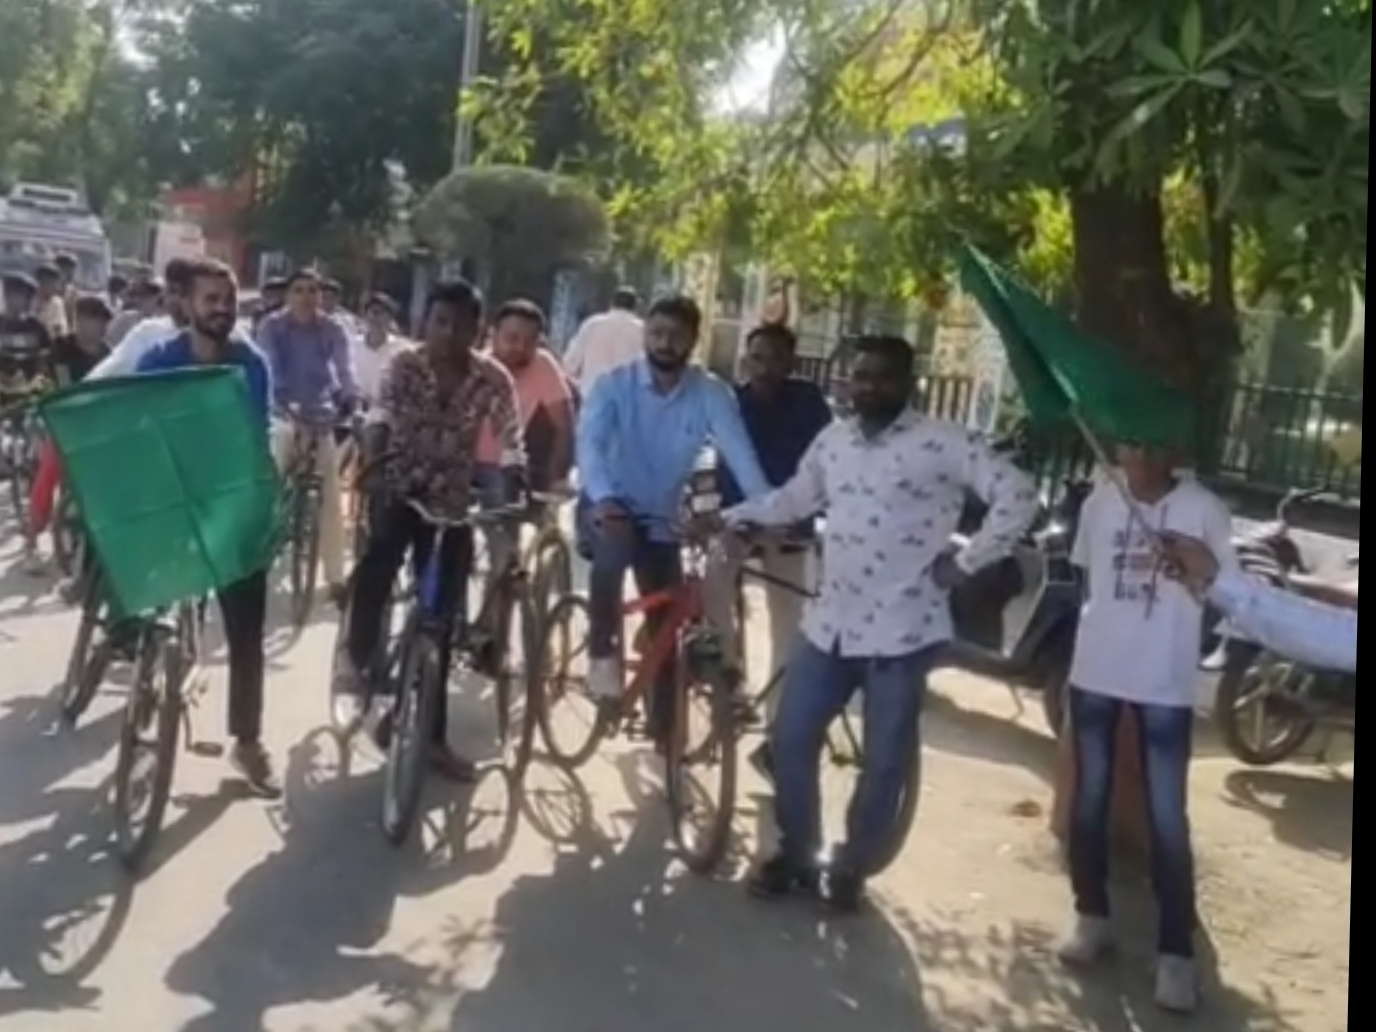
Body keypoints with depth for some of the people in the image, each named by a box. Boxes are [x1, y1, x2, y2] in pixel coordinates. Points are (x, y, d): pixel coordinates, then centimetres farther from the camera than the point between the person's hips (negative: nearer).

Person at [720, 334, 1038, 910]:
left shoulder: (943, 443, -10)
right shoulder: (833, 439, 10)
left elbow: (1017, 497, -14)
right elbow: (794, 500, 22)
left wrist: (964, 564, -13)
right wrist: (729, 516, 15)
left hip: (902, 631, -5)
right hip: (829, 623, 5)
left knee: (884, 762, 6)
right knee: (790, 739, 6)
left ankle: (851, 869, 24)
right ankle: (796, 853, 26)